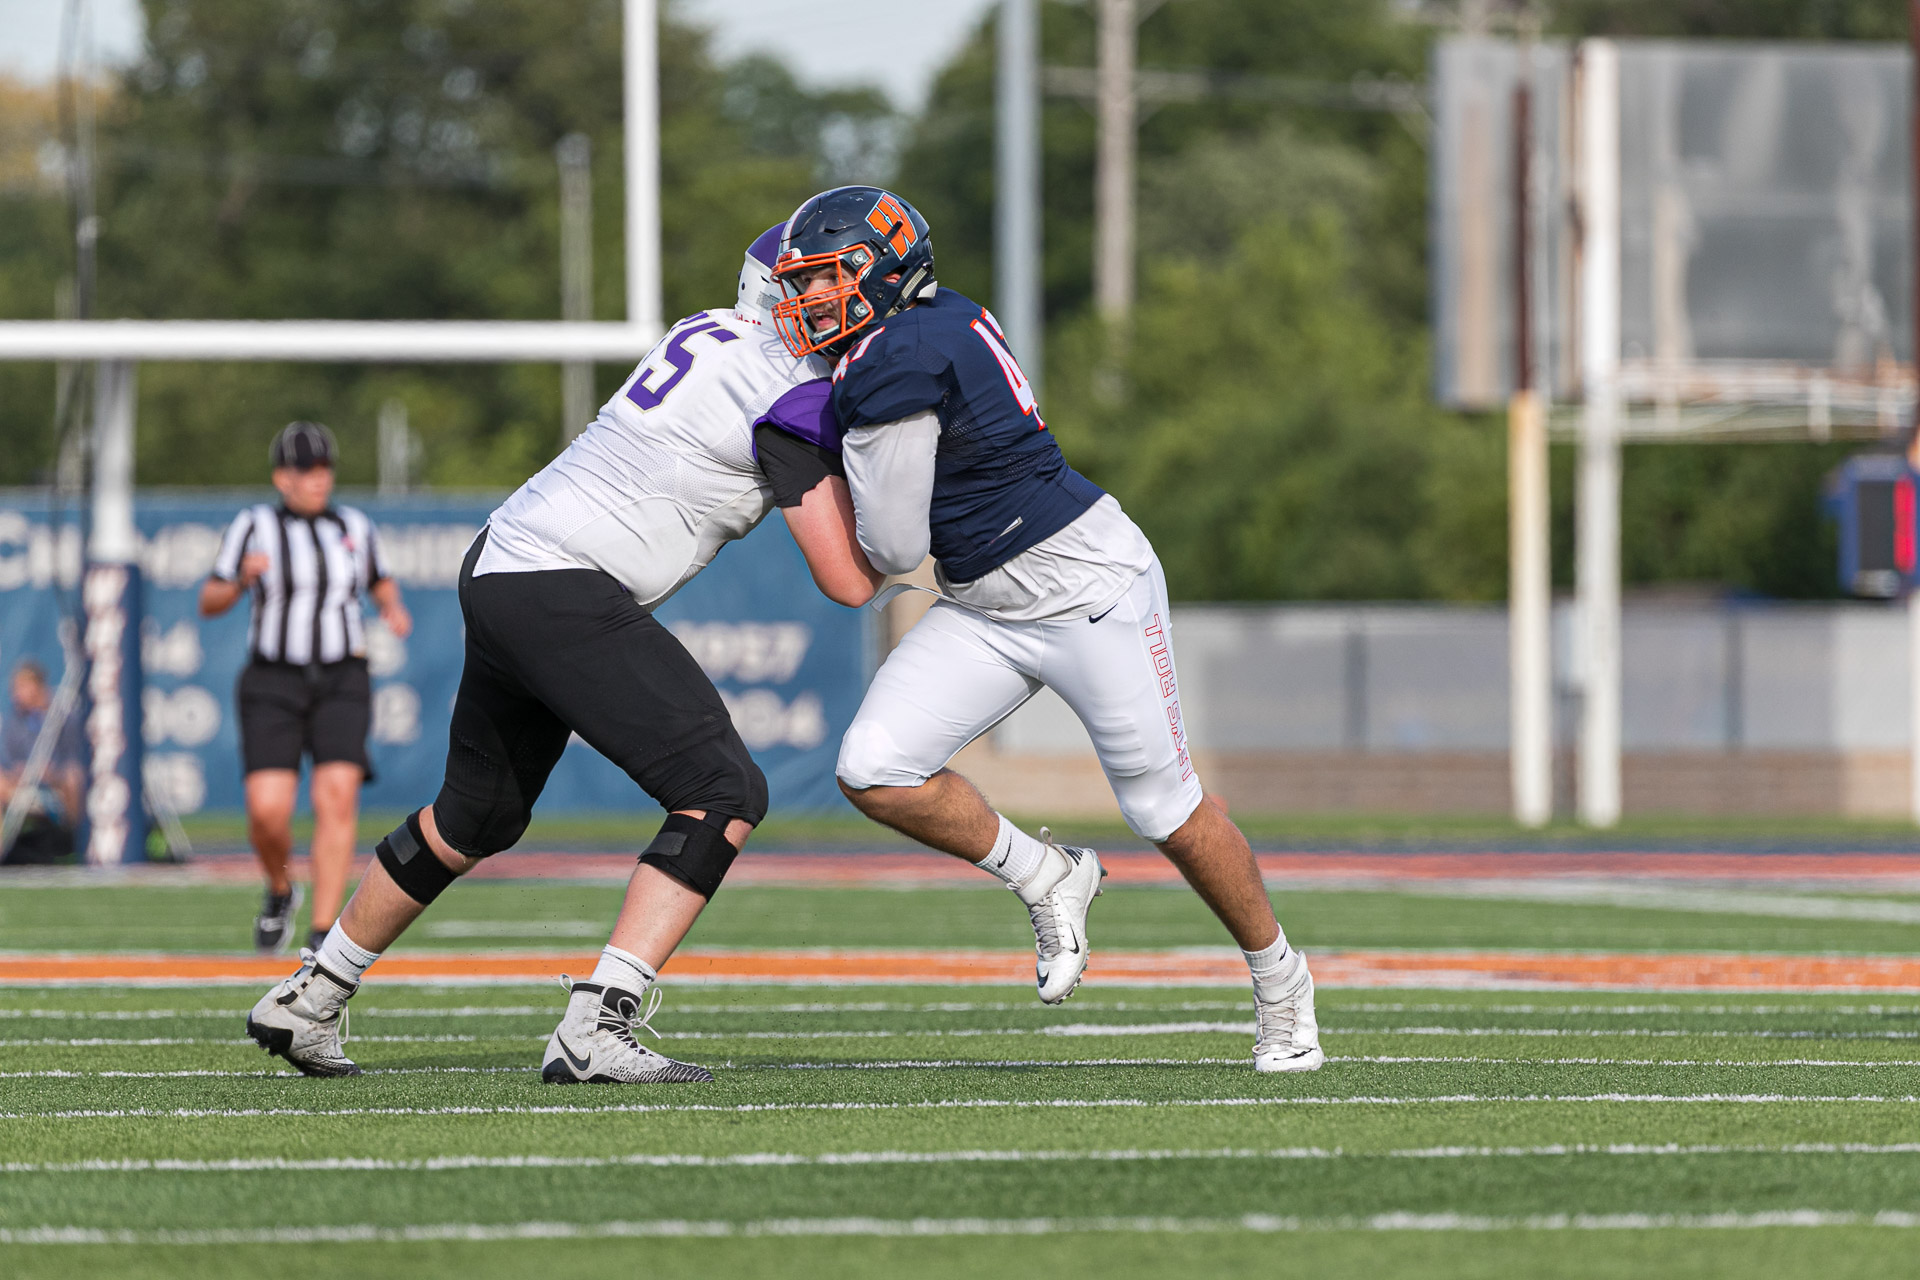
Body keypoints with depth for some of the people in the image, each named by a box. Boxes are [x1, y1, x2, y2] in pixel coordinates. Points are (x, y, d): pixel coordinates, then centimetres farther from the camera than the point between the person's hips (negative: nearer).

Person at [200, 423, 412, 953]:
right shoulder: (254, 526, 0)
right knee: (267, 810, -14)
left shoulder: (354, 526, 9)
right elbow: (209, 604, -1)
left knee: (337, 796, -18)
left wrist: (393, 608, 2)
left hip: (342, 683, 1)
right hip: (273, 684, -1)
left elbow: (382, 581, 25)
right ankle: (279, 892, 18)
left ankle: (323, 935, -16)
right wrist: (242, 579, -22)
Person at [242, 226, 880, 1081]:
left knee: (478, 815, 27)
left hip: (502, 564, 10)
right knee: (724, 793, -12)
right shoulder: (793, 400, -12)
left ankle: (307, 1001, 40)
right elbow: (847, 581, -11)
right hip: (565, 596, -10)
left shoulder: (710, 335, 14)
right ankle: (594, 1032, -21)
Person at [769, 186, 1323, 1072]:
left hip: (1089, 590, -9)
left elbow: (894, 552, -19)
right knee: (875, 771, -8)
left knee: (1167, 811, 4)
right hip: (985, 611, 9)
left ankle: (1279, 980, 24)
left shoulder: (894, 369, -24)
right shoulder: (940, 318, 3)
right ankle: (1043, 878, 12)